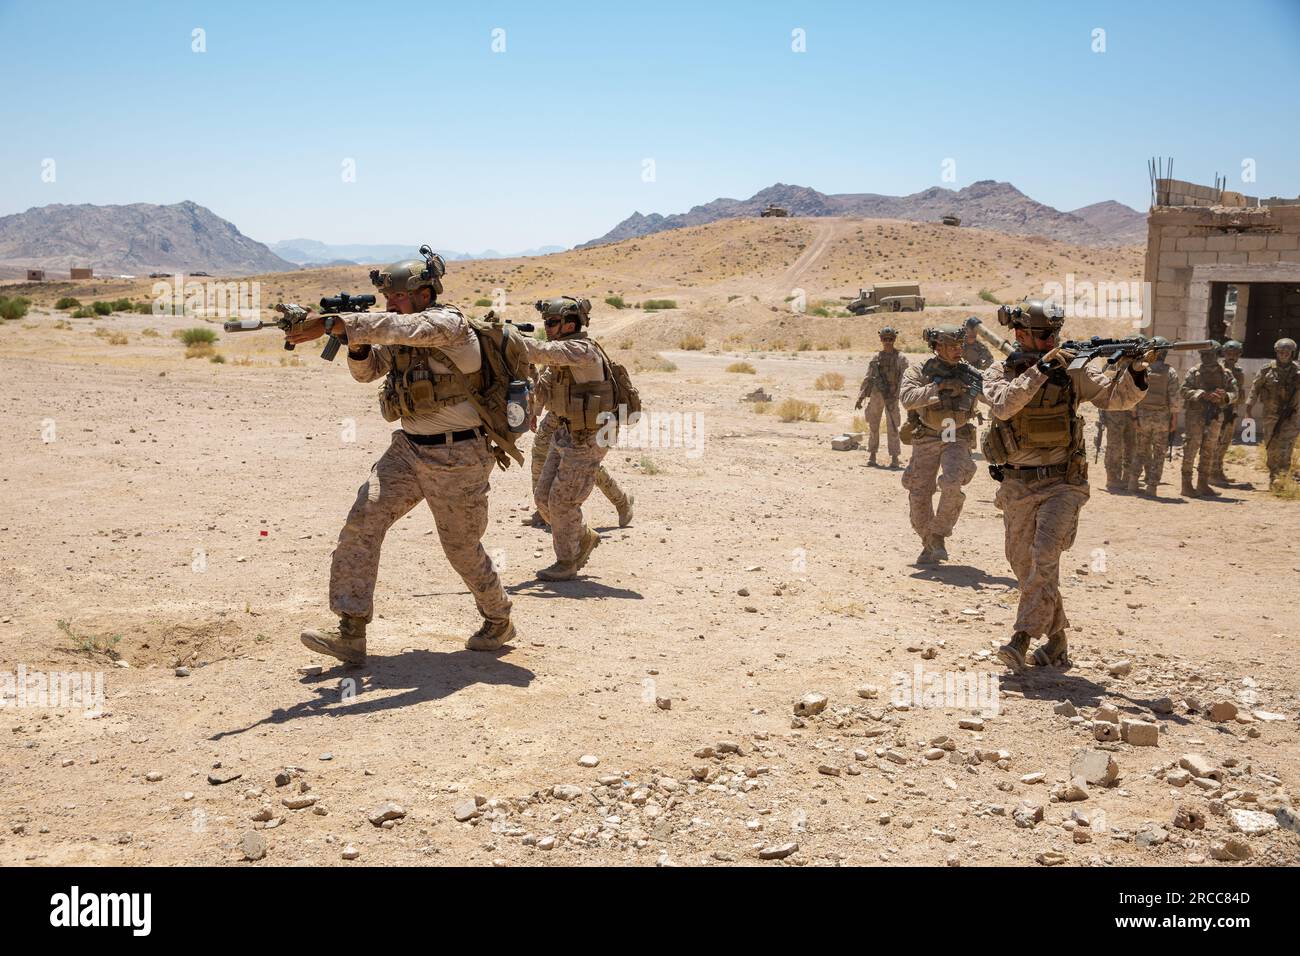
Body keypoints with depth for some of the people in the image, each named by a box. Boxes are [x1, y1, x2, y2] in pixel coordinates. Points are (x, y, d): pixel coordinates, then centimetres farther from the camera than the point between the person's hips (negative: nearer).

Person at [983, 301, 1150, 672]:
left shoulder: (1073, 371, 0)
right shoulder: (1000, 373, -1)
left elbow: (1116, 398, -6)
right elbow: (1003, 405, -21)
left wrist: (1134, 371, -25)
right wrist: (1040, 369, -27)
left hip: (1062, 483, -2)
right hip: (1018, 486, 2)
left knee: (1044, 557, -21)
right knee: (1025, 566, 9)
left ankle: (1022, 640, -20)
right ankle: (1057, 640, 26)